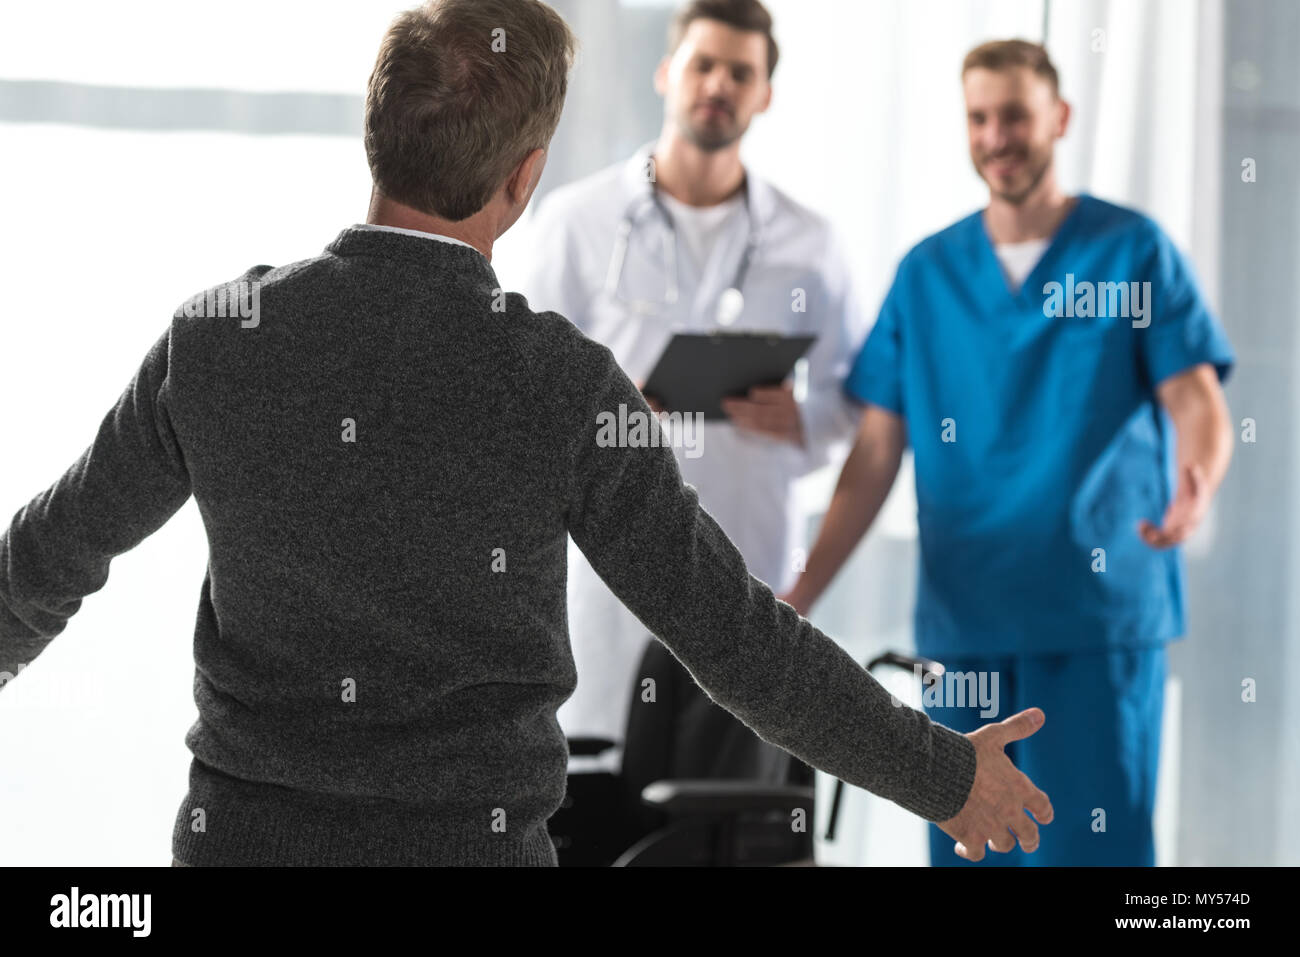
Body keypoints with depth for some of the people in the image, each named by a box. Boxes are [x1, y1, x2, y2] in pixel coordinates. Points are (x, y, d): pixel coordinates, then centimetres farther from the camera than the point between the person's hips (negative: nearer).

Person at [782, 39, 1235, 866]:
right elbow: (877, 455, 7)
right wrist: (797, 600, -3)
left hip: (1102, 613, -3)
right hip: (964, 617, 3)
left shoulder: (1134, 249, 2)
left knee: (1094, 839, -4)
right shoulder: (927, 273, 9)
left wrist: (1196, 485, -31)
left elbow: (1198, 402, -7)